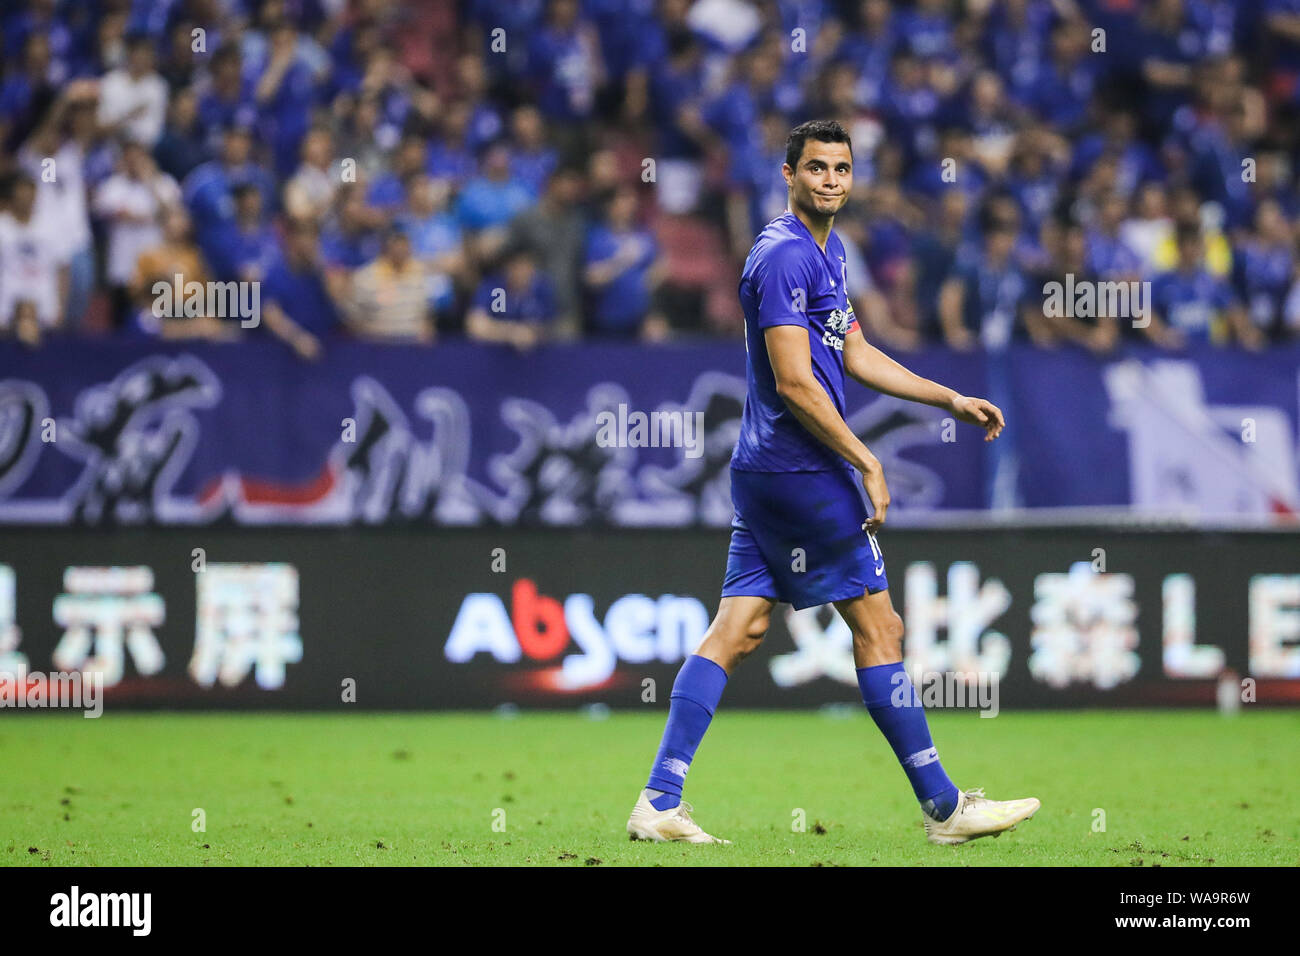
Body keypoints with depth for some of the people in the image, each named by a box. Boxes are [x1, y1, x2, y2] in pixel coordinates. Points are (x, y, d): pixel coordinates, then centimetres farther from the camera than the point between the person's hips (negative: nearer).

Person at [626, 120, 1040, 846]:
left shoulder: (829, 249, 17)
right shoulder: (785, 255, -15)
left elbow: (856, 355, 25)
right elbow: (795, 382, -20)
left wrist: (952, 400, 22)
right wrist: (867, 463, -17)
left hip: (766, 473, 10)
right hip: (802, 471, -10)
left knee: (738, 631, 5)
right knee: (880, 625, -3)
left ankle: (659, 803, 1)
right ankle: (944, 807, 4)